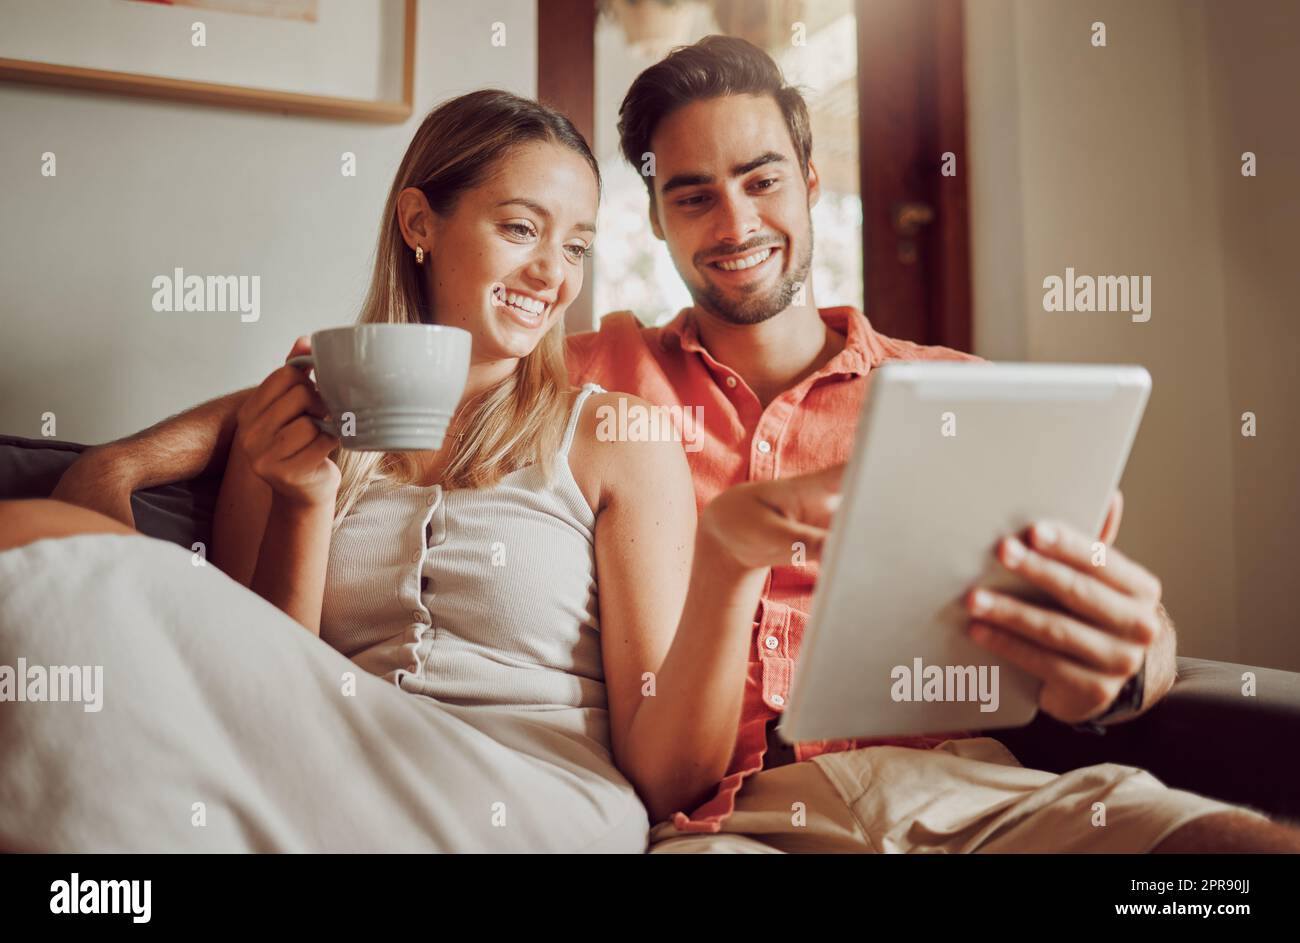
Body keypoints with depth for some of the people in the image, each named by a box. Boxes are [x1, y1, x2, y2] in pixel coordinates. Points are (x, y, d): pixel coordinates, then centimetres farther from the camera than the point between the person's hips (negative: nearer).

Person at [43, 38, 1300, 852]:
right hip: (726, 813, -1)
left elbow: (1142, 643, 12)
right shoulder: (603, 378, 18)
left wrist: (1117, 665, -14)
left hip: (957, 775, 2)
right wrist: (123, 460, 2)